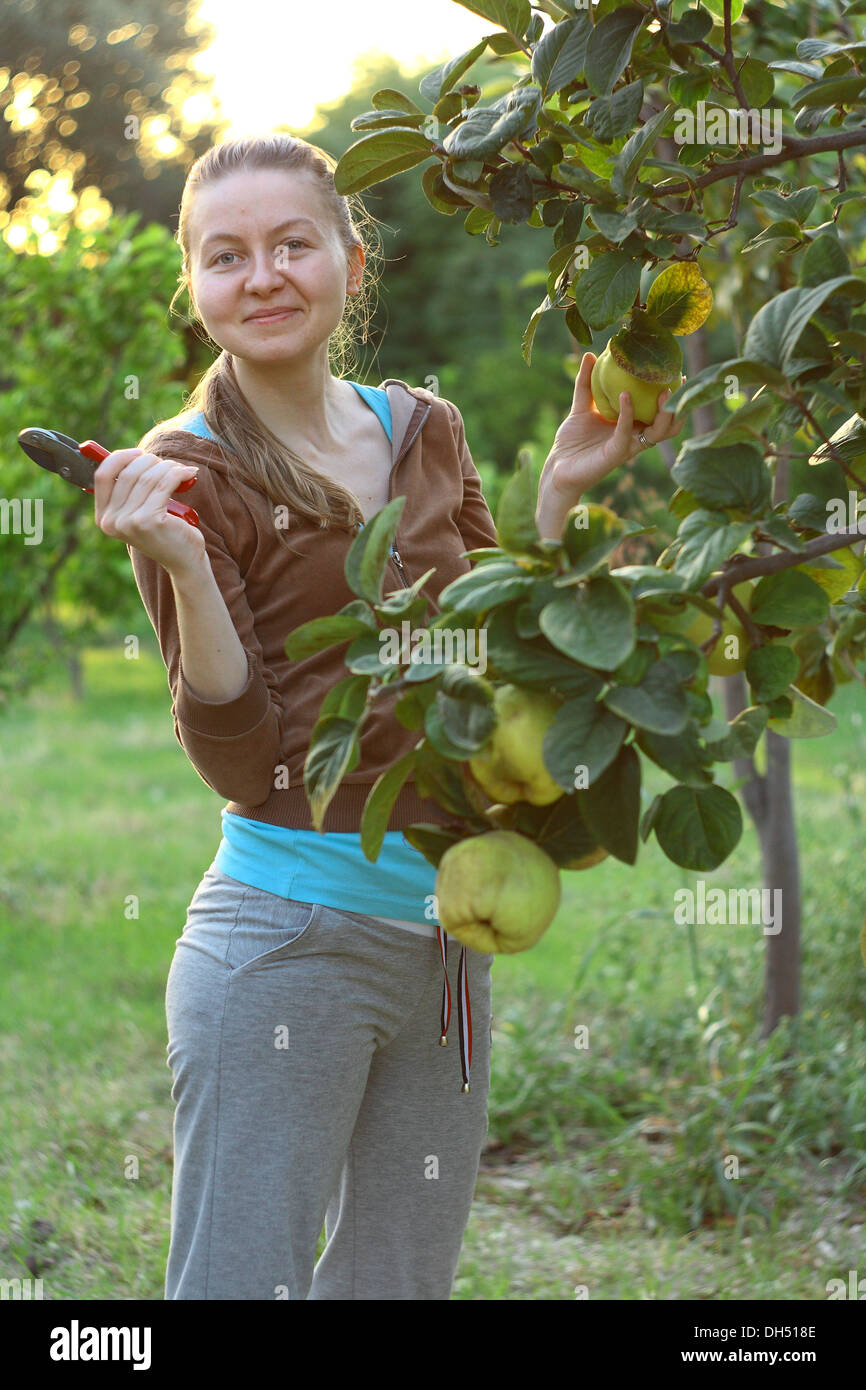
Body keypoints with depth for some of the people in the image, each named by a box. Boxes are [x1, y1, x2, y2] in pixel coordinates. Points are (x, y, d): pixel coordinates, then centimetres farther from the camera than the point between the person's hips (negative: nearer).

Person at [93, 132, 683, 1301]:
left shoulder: (426, 431, 9)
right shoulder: (182, 475, -7)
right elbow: (239, 759, -14)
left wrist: (562, 488, 8)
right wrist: (182, 566, -26)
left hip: (447, 930, 6)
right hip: (291, 932, -6)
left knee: (404, 1279, 15)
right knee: (240, 1285, -3)